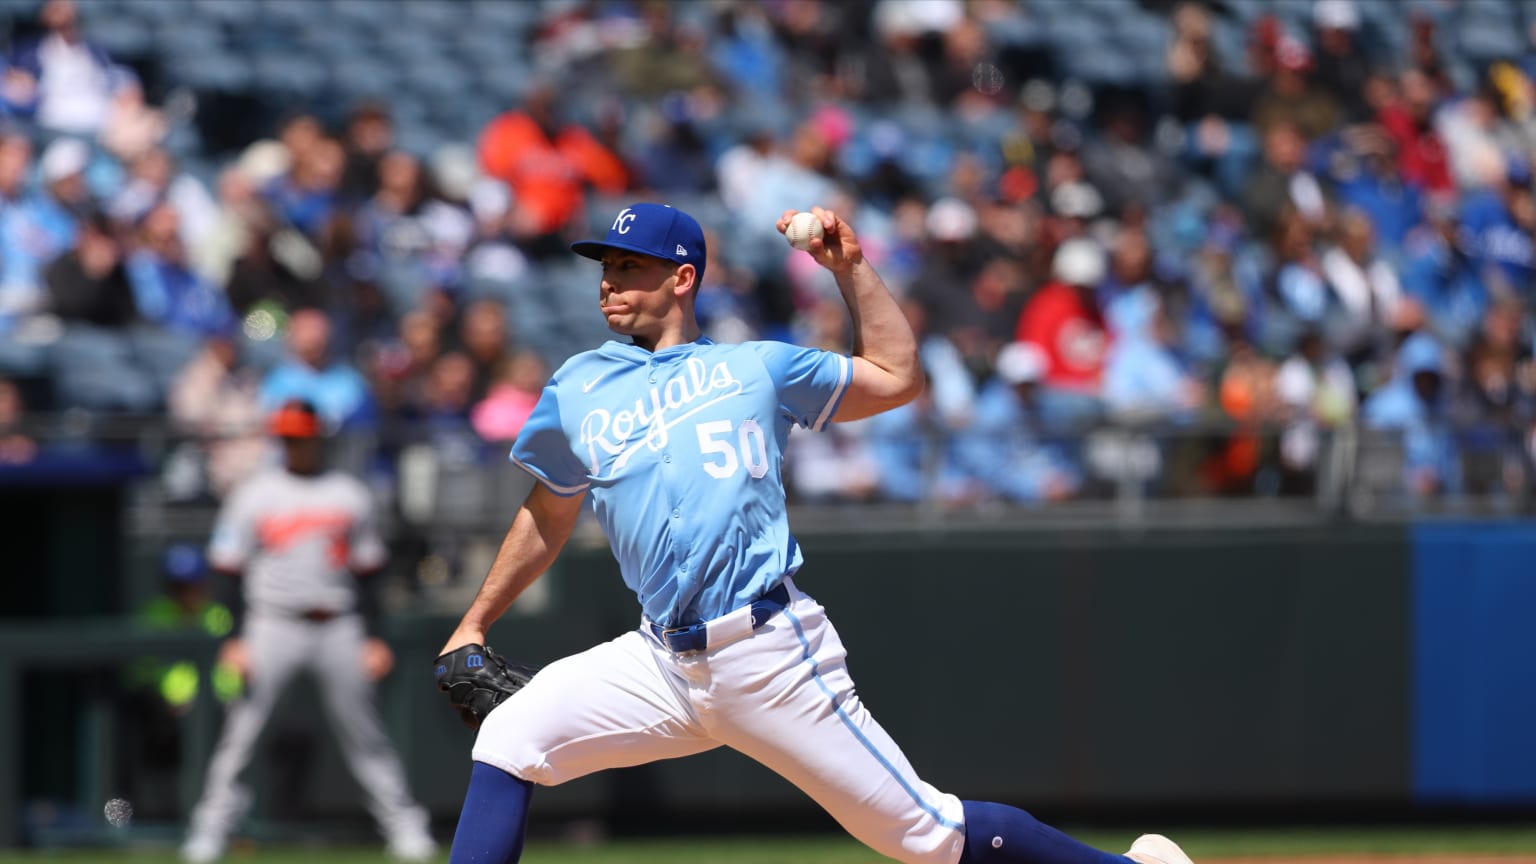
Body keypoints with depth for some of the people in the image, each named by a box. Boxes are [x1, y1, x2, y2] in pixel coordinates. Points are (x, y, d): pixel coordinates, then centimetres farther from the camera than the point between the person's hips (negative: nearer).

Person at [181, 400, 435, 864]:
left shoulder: (350, 495, 9)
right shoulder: (254, 495, 3)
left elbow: (365, 574, 12)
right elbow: (231, 571, 2)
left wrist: (372, 638, 5)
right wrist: (236, 639, -7)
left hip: (339, 629, 1)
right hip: (274, 626, -1)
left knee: (364, 733, 2)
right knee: (241, 731, -7)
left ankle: (404, 826, 6)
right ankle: (211, 827, -3)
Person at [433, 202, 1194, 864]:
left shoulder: (755, 368, 9)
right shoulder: (577, 391, 15)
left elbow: (896, 377, 14)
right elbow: (548, 516, 26)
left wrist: (850, 268, 10)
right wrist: (474, 626, 24)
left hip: (772, 657, -4)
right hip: (660, 662, 4)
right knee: (509, 737, -11)